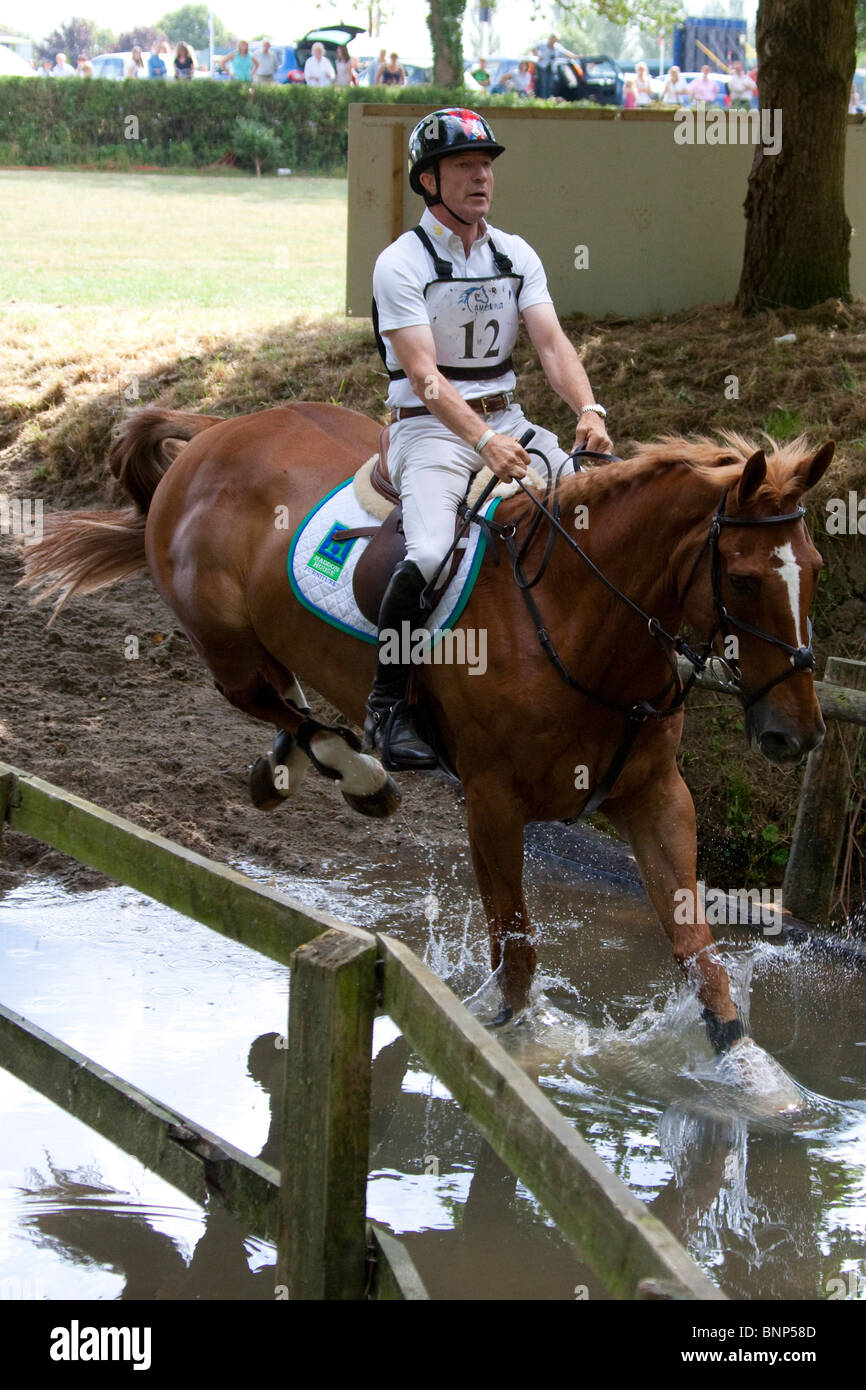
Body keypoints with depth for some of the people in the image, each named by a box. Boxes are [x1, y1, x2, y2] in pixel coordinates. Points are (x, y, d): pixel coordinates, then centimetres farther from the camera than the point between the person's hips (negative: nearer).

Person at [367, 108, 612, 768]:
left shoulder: (517, 255, 8)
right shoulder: (401, 264, -10)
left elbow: (552, 342, -4)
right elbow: (426, 377, -20)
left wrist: (589, 409, -24)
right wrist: (484, 442, -35)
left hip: (507, 419, 6)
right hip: (430, 429, -6)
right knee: (429, 554, -30)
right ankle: (387, 703, -14)